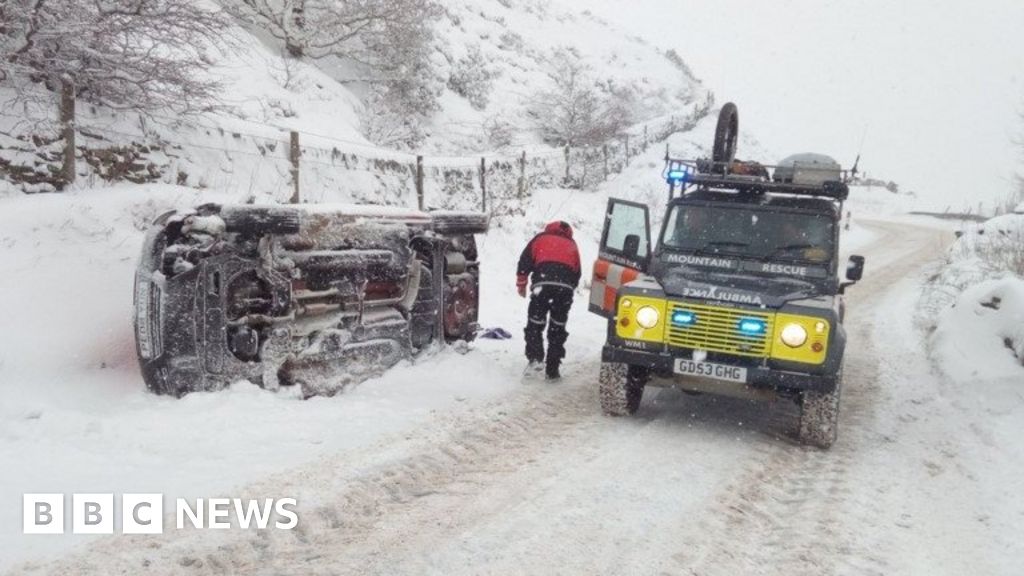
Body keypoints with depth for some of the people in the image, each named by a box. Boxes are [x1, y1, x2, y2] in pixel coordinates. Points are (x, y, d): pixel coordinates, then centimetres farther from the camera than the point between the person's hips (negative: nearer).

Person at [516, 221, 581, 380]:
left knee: (535, 324, 10)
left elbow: (525, 260, 11)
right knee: (558, 328, 10)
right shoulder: (572, 244, 29)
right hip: (566, 286, 2)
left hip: (543, 283, -2)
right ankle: (552, 370, 11)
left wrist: (521, 284, 18)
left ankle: (535, 357, -8)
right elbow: (577, 273, 25)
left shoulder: (540, 238, 21)